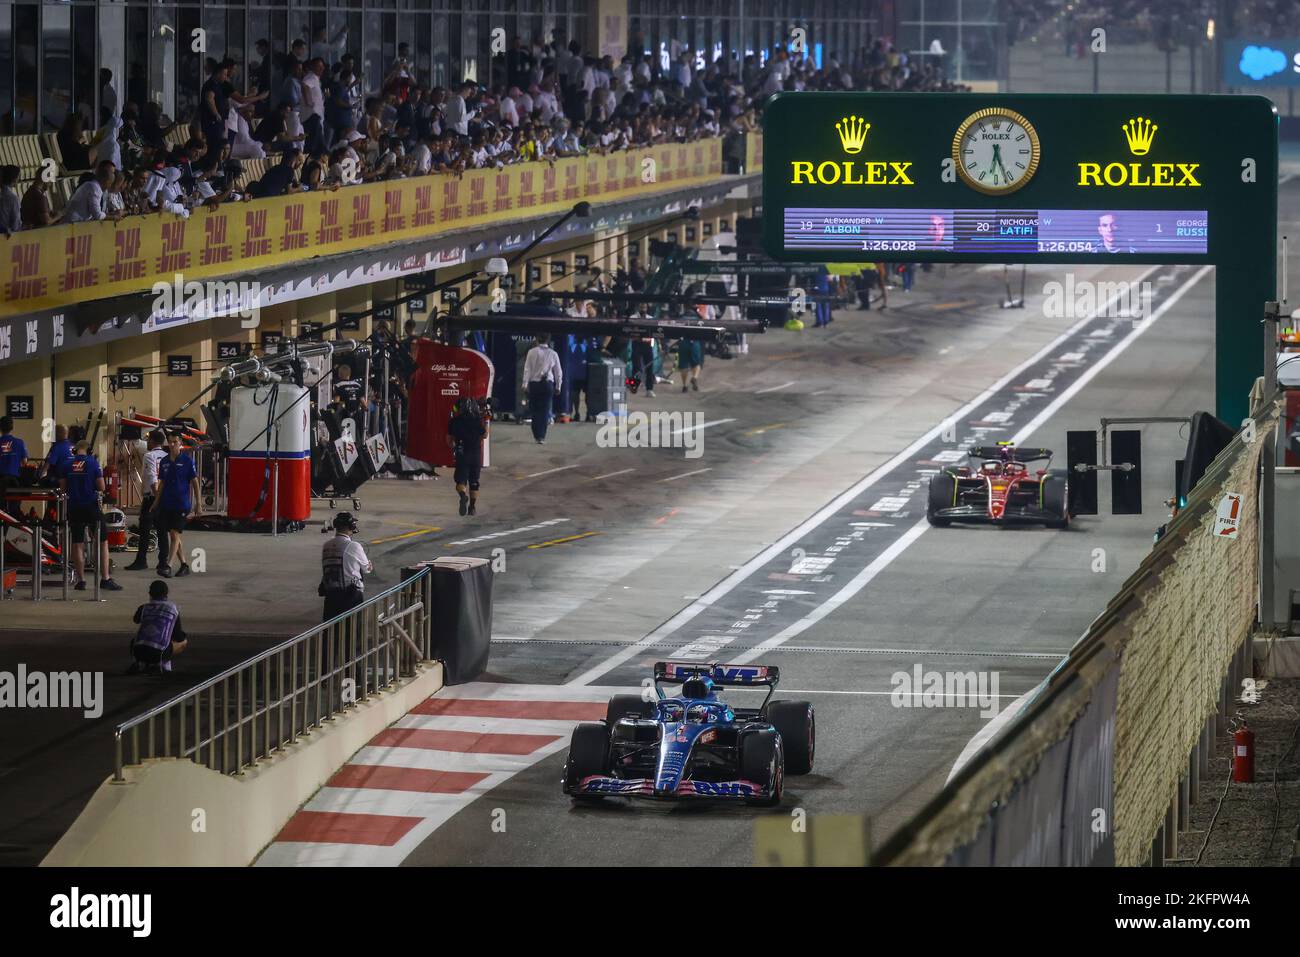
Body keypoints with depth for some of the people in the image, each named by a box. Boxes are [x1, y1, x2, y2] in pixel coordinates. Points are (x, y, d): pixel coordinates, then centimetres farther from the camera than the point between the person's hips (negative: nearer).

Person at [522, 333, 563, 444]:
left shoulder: (532, 352, -4)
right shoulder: (553, 354, 2)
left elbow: (527, 369, -5)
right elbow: (558, 372, 7)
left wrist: (525, 384, 0)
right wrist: (558, 386, 16)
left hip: (534, 384, -1)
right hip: (548, 384, 1)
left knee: (534, 410, 9)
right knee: (545, 410, 4)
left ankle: (537, 435, 9)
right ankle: (542, 436, 0)